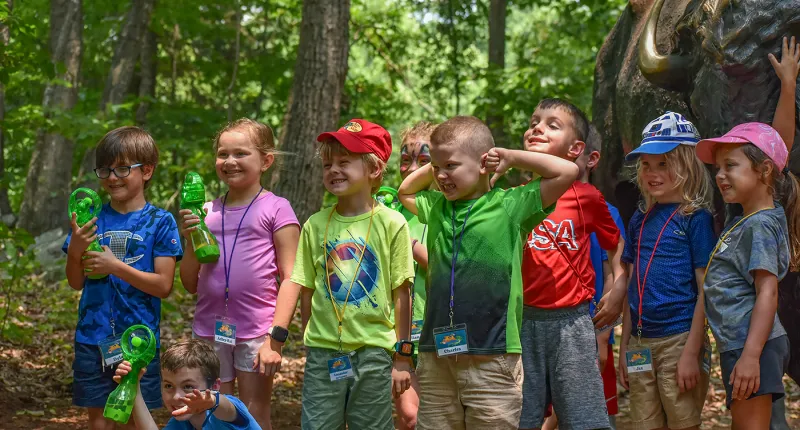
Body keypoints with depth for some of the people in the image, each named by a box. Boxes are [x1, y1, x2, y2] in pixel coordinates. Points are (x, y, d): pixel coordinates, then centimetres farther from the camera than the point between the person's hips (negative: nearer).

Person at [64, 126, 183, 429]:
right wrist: (74, 251, -13)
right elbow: (76, 282, 7)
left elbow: (163, 285, -10)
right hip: (93, 338, 3)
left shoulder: (159, 222, -4)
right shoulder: (93, 219, 6)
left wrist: (116, 267, -18)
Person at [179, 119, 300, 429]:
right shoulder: (206, 213, 11)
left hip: (256, 329, -4)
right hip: (209, 329, 4)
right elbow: (191, 285, 13)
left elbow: (291, 278, -3)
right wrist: (191, 239, -2)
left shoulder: (276, 209, -1)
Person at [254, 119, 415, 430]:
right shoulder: (316, 225, 4)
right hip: (323, 350, 2)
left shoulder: (391, 224, -4)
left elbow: (401, 294, -3)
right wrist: (274, 340, -2)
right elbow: (298, 286, 6)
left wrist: (402, 357, -3)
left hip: (373, 349, -2)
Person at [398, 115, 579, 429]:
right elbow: (405, 191, 35)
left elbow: (567, 172, -7)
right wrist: (431, 166, 18)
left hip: (492, 355, -5)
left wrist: (511, 158, 1)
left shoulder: (510, 206, -2)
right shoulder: (437, 207, 15)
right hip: (436, 354, 5)